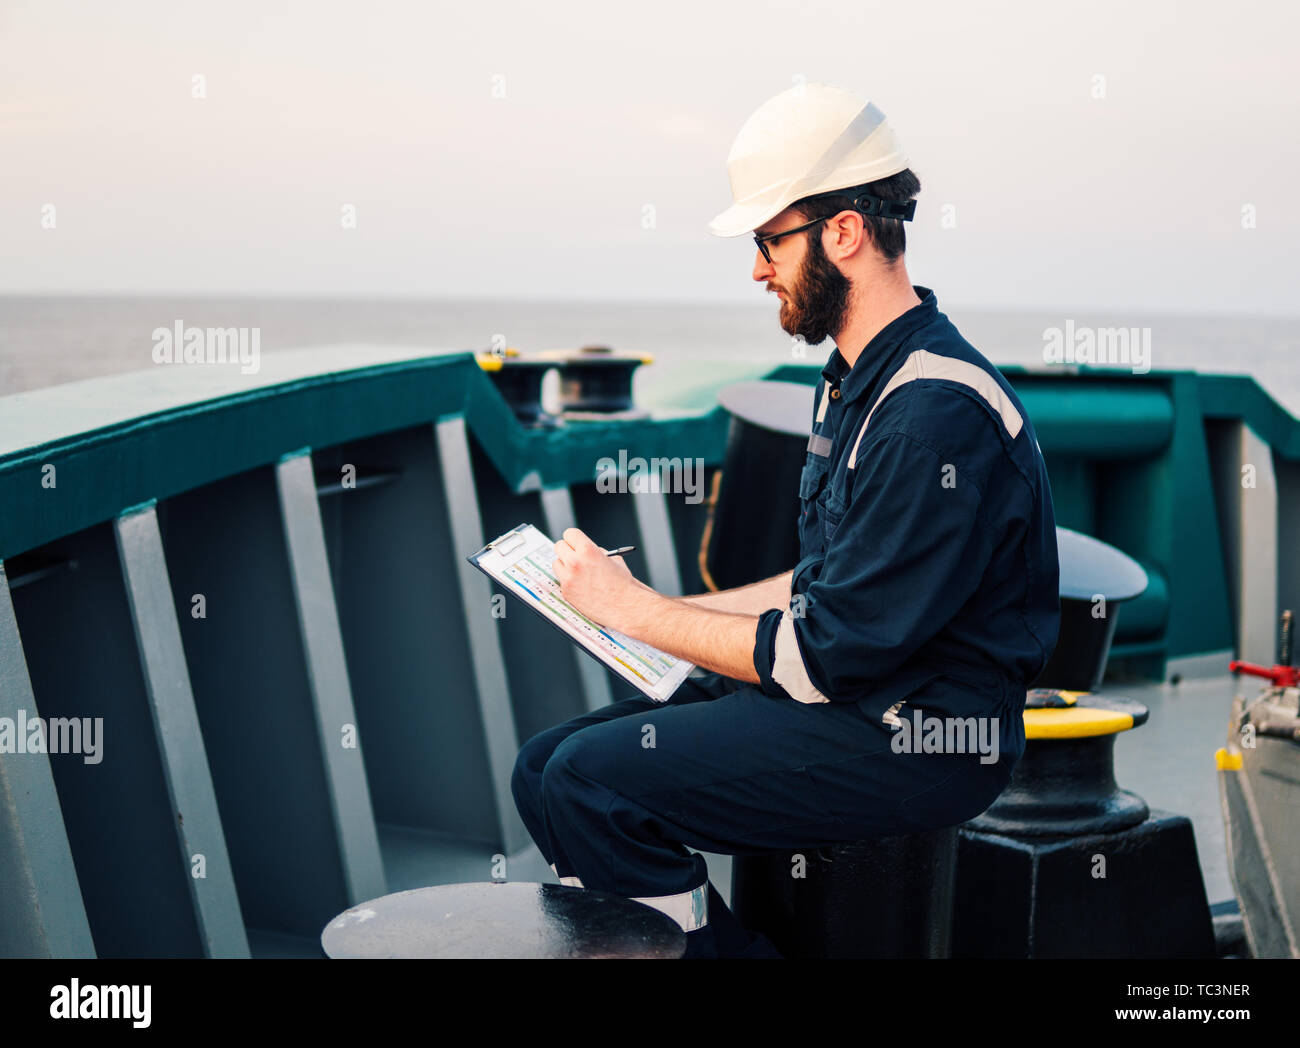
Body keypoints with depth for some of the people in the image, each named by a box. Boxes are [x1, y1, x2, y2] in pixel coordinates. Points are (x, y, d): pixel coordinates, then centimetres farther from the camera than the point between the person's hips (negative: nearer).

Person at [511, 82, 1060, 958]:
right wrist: (684, 612, 8)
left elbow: (827, 652, -22)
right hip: (849, 700, 10)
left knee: (590, 781, -19)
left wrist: (640, 613, -12)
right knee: (548, 766, 2)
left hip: (916, 745, -10)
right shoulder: (857, 381, 12)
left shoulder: (937, 416, -22)